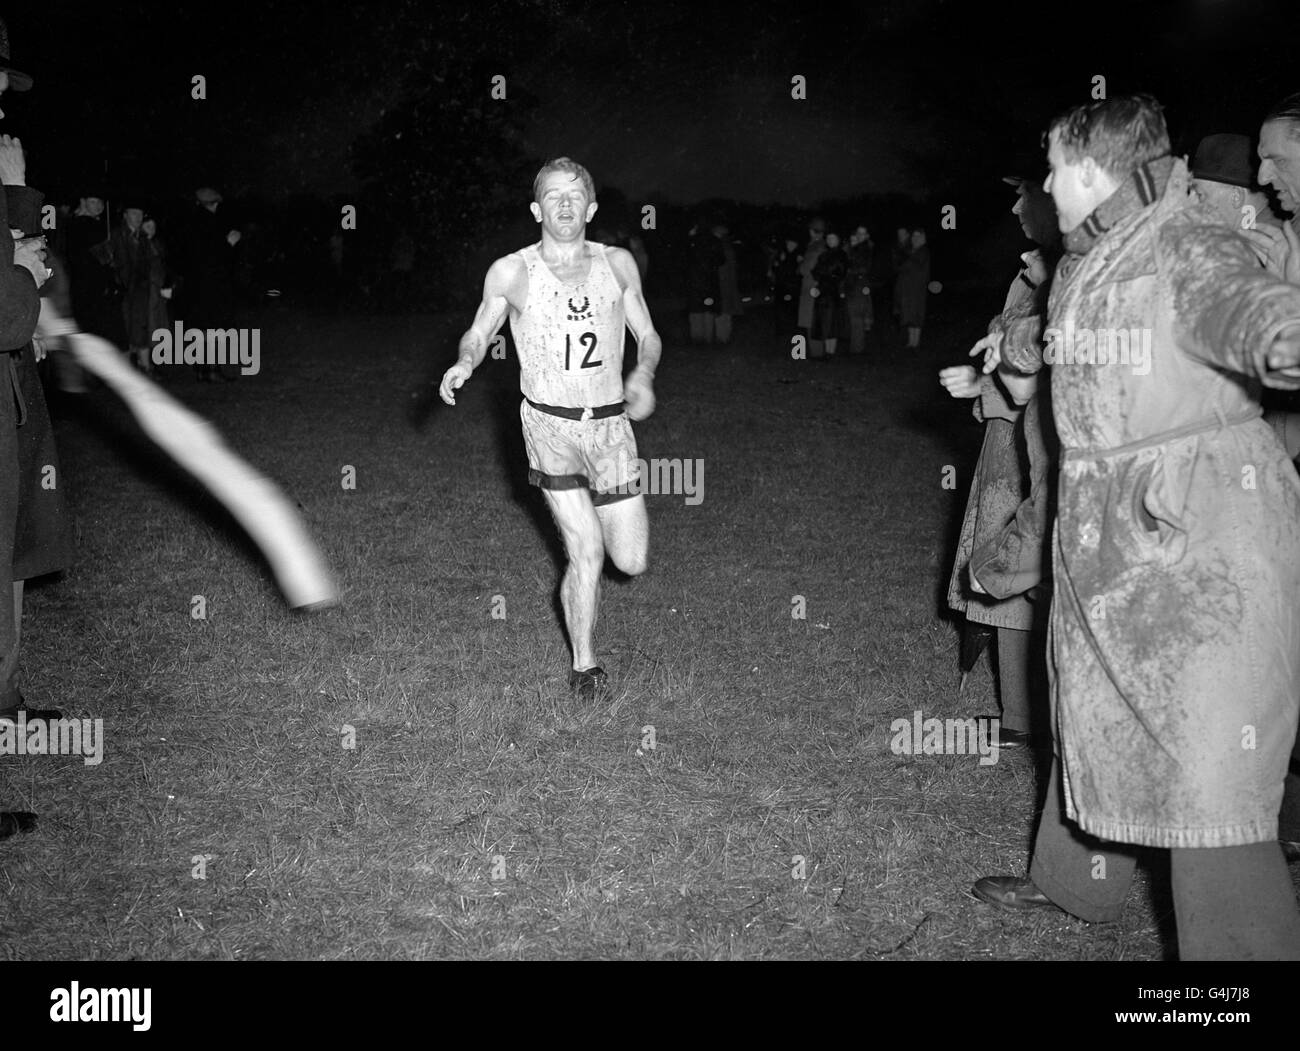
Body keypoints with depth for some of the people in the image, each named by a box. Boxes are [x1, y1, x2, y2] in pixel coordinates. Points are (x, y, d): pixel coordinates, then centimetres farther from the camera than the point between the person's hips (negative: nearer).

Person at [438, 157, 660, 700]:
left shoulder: (617, 263, 4)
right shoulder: (511, 272, -2)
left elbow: (649, 337, 11)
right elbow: (478, 334, 11)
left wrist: (643, 374, -10)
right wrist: (464, 363, -12)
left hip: (612, 424, 3)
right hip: (550, 424, -2)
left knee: (631, 562, 3)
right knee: (586, 552, -11)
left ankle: (578, 516, 39)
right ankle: (584, 666, 10)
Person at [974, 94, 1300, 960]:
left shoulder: (1190, 246, -16)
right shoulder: (1079, 263, 10)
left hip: (1202, 537, -9)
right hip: (1104, 530, 9)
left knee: (1211, 765, -6)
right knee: (1091, 714, 23)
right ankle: (1073, 880, 44)